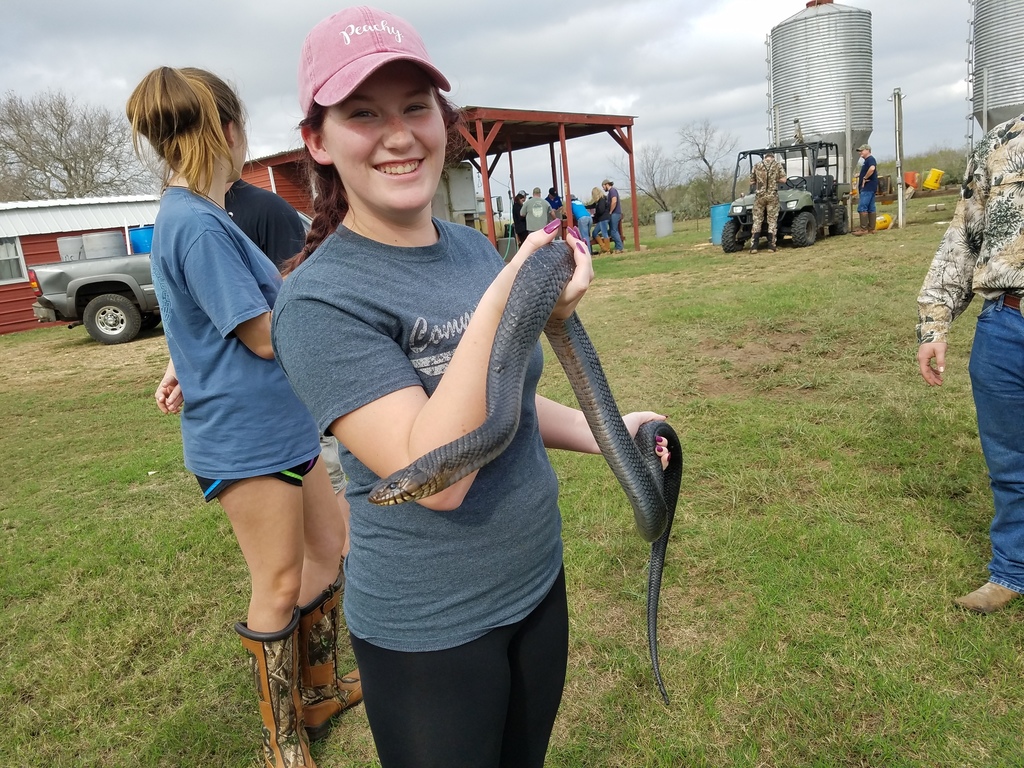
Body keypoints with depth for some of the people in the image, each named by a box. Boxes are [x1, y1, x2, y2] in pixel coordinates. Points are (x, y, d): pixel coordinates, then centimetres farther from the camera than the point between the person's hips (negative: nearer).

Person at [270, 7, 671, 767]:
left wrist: (602, 434, -3)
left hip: (538, 583, 7)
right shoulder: (322, 299, -22)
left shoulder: (476, 248, 0)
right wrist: (503, 306, -36)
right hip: (430, 632, -6)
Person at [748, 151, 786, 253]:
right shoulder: (777, 164, 5)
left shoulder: (756, 165, 8)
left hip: (759, 195, 1)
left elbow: (751, 181, 9)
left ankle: (753, 246, -2)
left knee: (757, 220, 5)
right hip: (772, 195, -1)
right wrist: (774, 179, 17)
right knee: (772, 220, 4)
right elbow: (783, 179, 0)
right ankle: (771, 246, 0)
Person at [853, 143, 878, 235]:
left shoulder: (870, 159, -10)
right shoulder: (866, 160, 22)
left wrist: (865, 178, -19)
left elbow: (872, 168, -31)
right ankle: (871, 229, 11)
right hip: (868, 188, 11)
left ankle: (863, 228, -13)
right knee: (871, 209, 9)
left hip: (867, 188, -11)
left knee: (862, 208, -12)